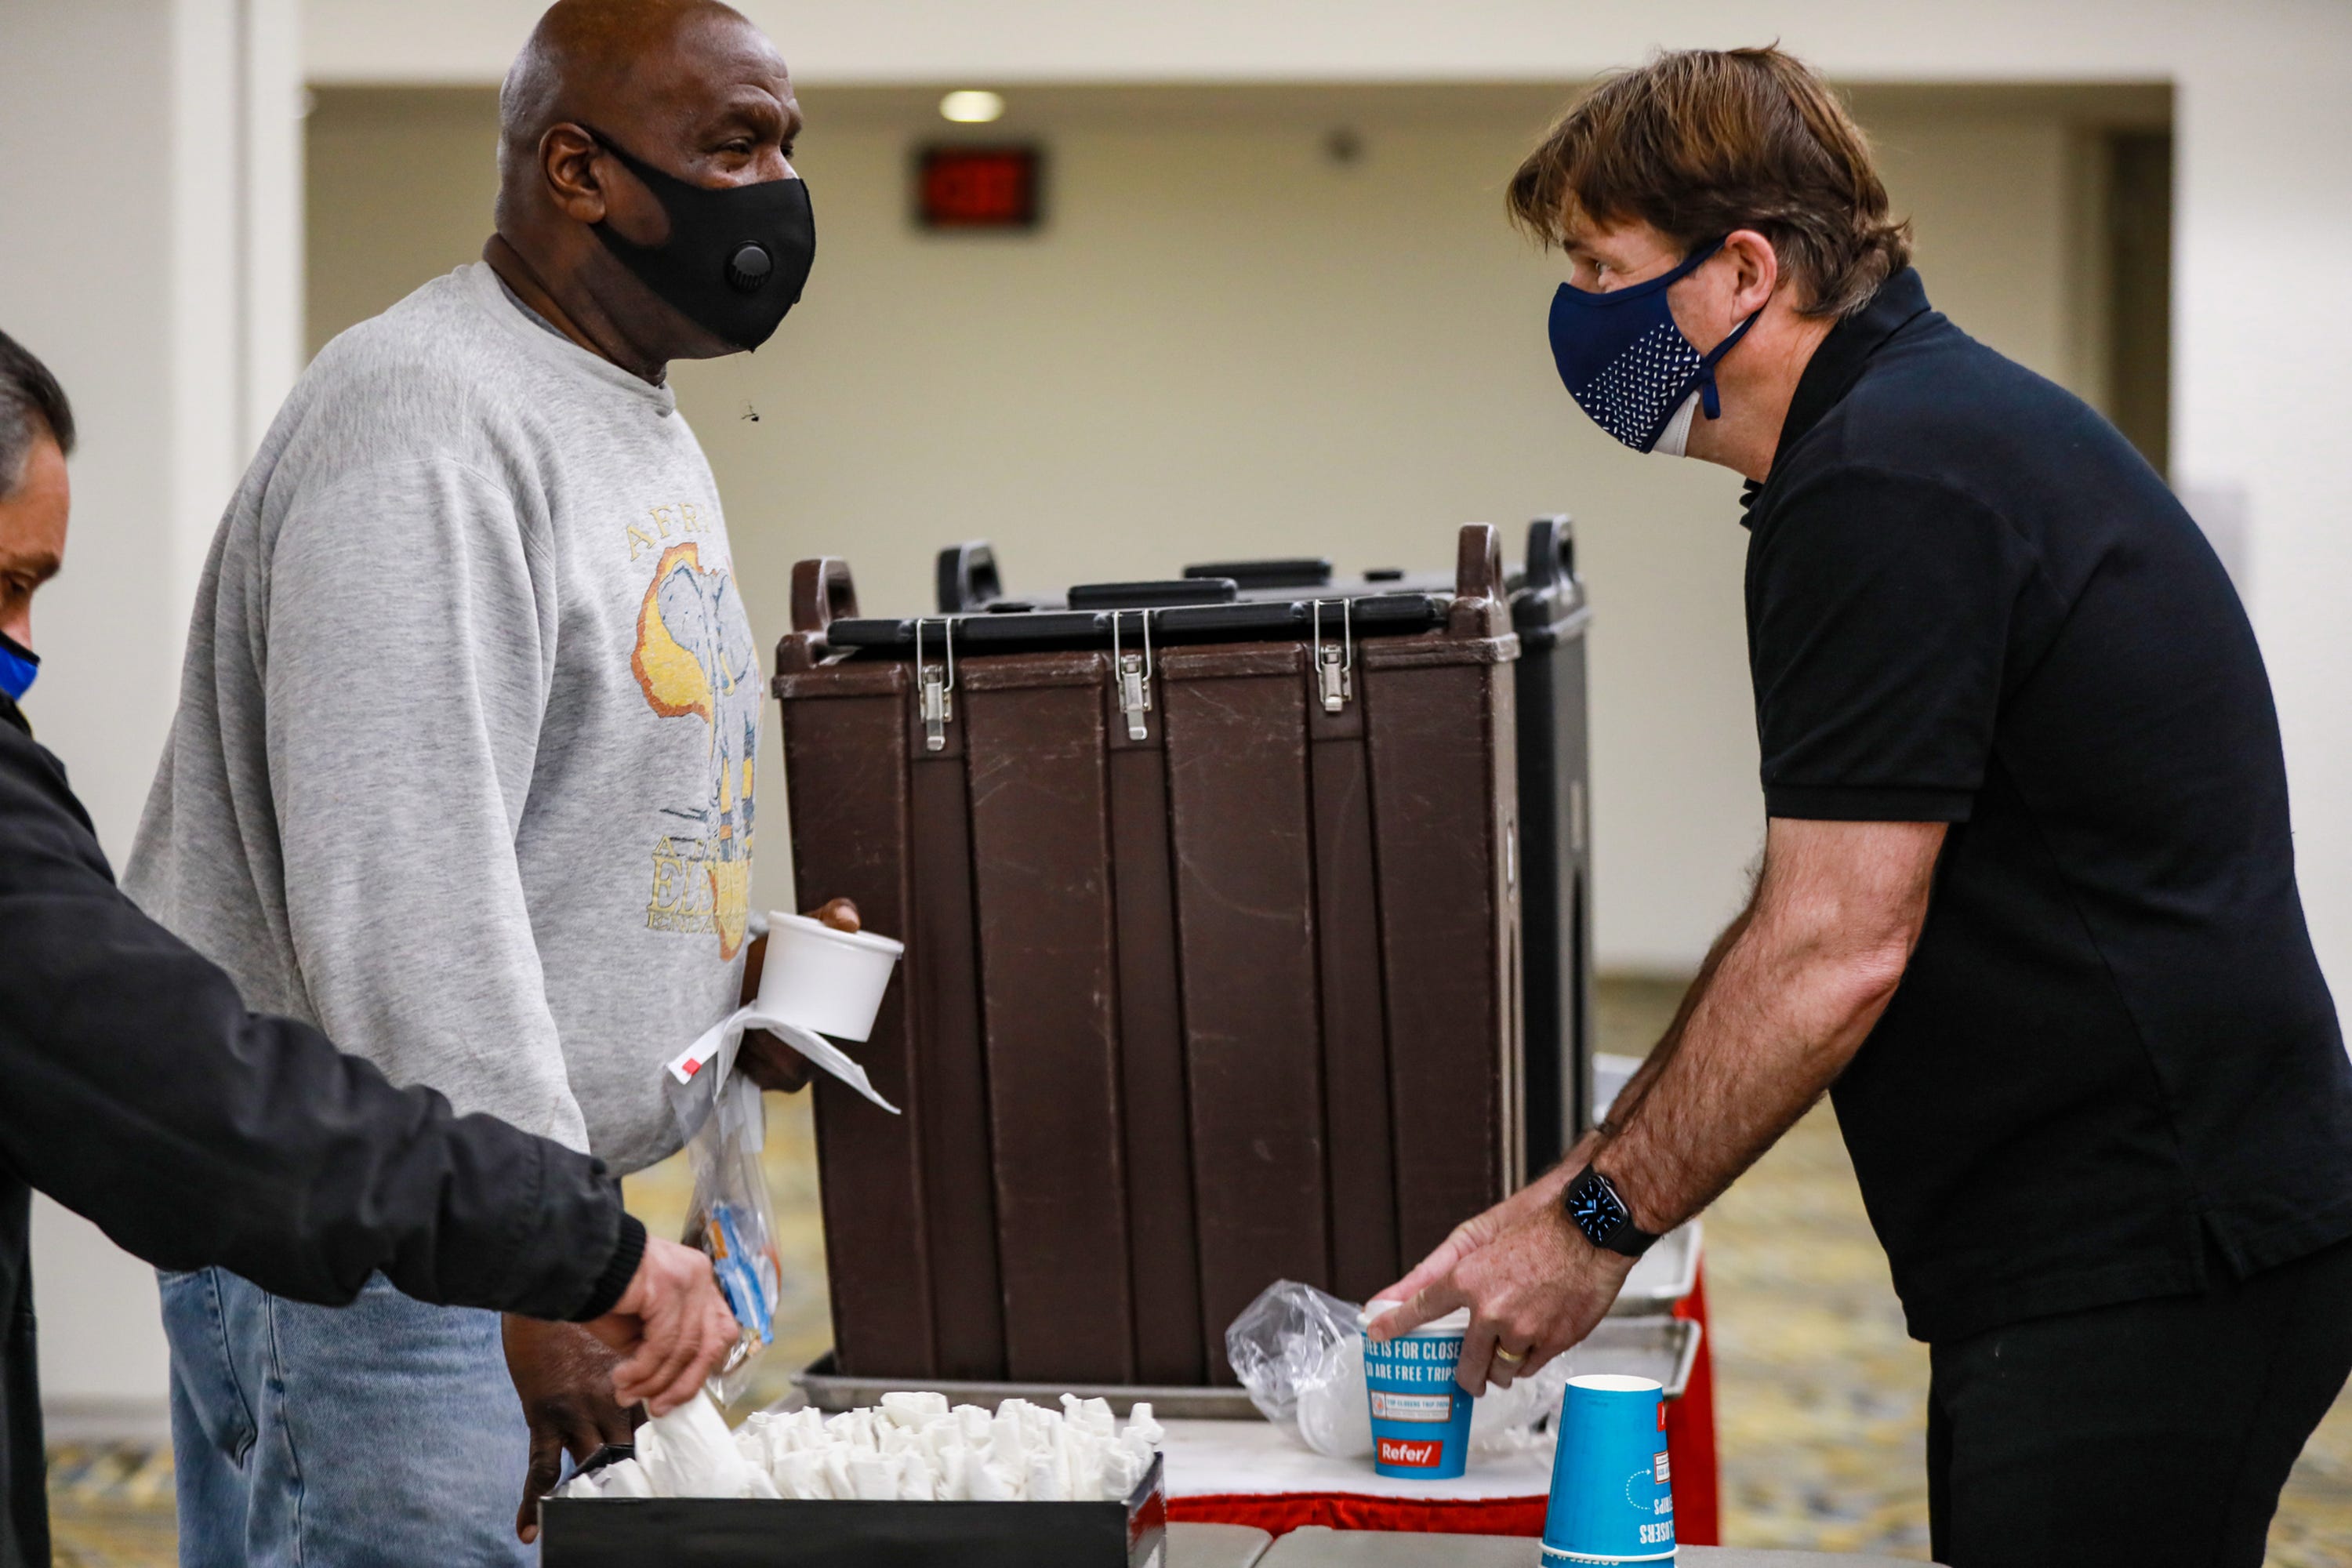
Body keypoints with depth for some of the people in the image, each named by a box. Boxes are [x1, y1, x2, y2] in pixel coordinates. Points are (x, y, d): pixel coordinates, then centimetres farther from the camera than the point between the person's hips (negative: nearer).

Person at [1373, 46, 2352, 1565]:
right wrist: (1600, 1177, 16)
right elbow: (1818, 918, 20)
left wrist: (1599, 1221, -9)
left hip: (2139, 1260, -11)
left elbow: (1834, 953, -19)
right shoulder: (1950, 418, 17)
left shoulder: (1882, 487, -16)